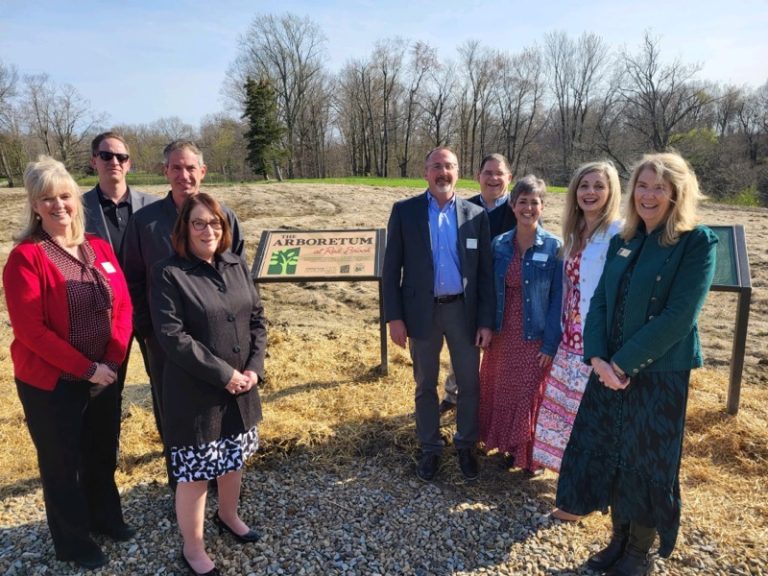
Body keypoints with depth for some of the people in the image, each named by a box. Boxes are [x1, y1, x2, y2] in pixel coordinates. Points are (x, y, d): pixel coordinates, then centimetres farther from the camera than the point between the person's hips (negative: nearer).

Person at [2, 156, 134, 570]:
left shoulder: (99, 248, 2)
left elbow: (122, 305, 2)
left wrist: (112, 361, -9)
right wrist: (86, 368, -18)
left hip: (103, 374, 5)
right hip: (50, 382, -5)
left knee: (103, 451, 20)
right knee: (62, 462, 13)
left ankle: (105, 516, 45)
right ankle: (71, 540, 35)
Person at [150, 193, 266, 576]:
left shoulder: (236, 265, 4)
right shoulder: (168, 273, -13)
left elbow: (257, 318, 6)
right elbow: (172, 337, -19)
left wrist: (254, 368, -7)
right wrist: (223, 374, -19)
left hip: (241, 387, 6)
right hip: (194, 394, -5)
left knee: (234, 459, 22)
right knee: (195, 473, 8)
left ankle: (228, 515, 49)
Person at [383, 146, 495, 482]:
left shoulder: (476, 215, 1)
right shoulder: (404, 211, -2)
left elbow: (485, 272, 1)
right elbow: (391, 269, -3)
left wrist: (486, 320, -3)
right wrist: (394, 317, -8)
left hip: (464, 310, 1)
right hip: (422, 311, -1)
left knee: (469, 384, 12)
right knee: (425, 386, 13)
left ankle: (465, 446, 33)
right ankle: (430, 448, 32)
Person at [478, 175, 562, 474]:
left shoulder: (553, 247, -10)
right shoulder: (499, 244, 0)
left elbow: (557, 298, -10)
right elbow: (490, 290, 5)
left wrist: (550, 344, -12)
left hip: (535, 337, -3)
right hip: (503, 334, 4)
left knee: (531, 395, 8)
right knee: (502, 392, 15)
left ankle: (530, 454, 30)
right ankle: (509, 446, 36)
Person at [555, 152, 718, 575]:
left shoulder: (697, 243, -10)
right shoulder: (621, 242, 7)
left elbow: (678, 317, -19)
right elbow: (599, 302, 4)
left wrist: (624, 362, -19)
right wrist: (597, 358, -10)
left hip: (659, 374, -5)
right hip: (609, 370, 5)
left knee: (647, 462, 9)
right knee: (608, 456, 14)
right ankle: (619, 539, 36)